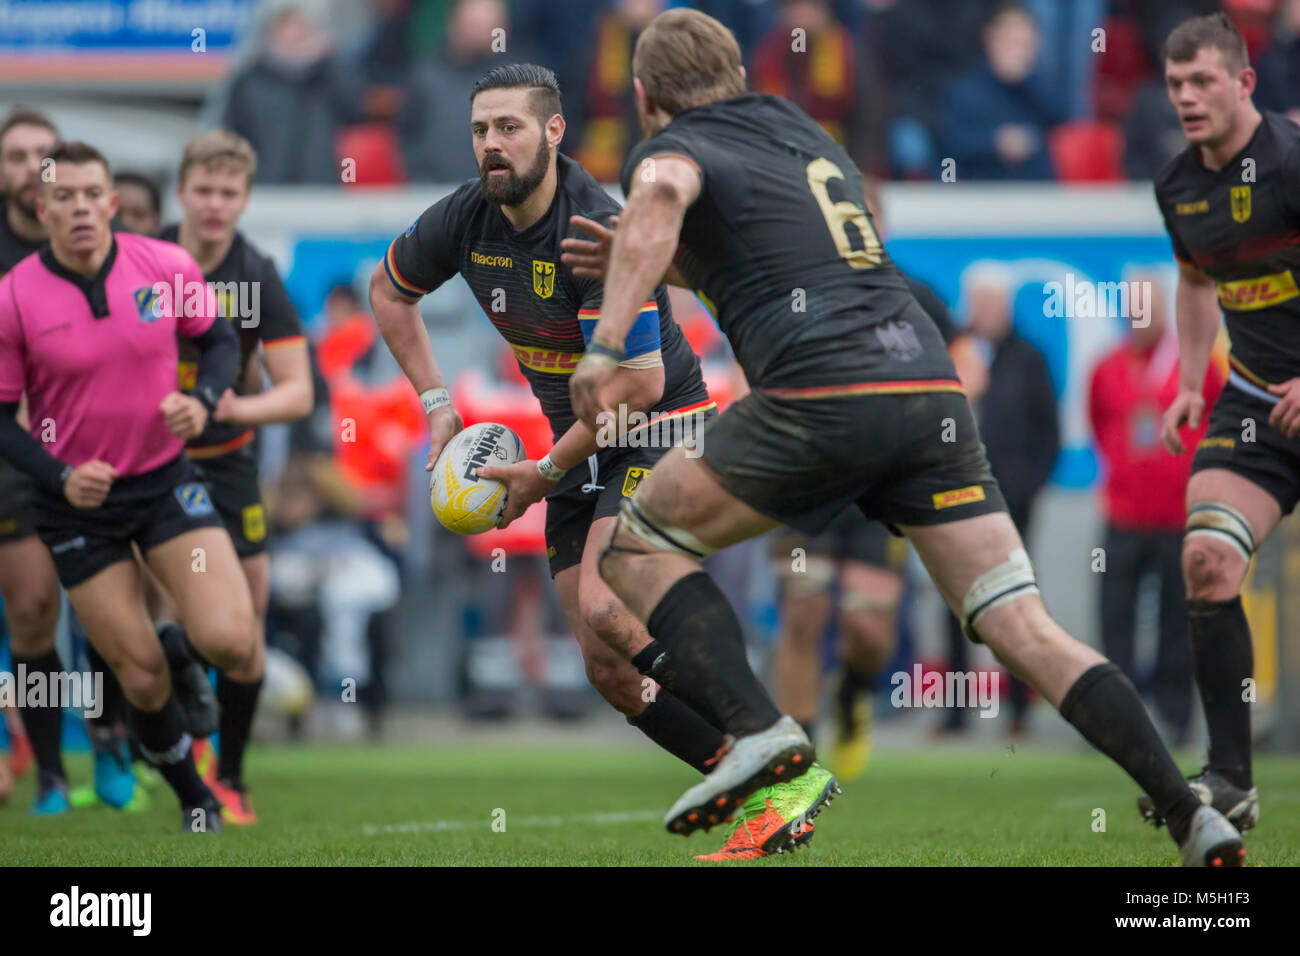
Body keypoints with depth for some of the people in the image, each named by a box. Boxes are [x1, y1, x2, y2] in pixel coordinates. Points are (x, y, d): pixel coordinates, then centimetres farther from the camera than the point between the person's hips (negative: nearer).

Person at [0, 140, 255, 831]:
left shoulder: (168, 267, -8)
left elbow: (219, 339, 9)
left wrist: (203, 400, -12)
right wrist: (60, 476, -20)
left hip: (165, 481, 1)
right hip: (78, 502, -1)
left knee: (229, 641, -17)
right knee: (141, 676, 0)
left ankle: (189, 661, 22)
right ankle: (195, 800, 26)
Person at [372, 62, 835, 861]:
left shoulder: (600, 229, -26)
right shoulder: (466, 219, -4)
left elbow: (640, 381, -27)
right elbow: (390, 291, 17)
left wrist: (545, 473, -18)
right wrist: (436, 401, 10)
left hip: (660, 430, -8)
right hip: (581, 444, 8)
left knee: (606, 608, -28)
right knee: (610, 672, 0)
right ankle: (765, 796, 10)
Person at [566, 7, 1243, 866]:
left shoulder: (671, 150, 10)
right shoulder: (803, 130, 29)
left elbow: (663, 194, -16)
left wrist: (607, 342, -22)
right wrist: (659, 264, 50)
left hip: (824, 394, -6)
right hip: (932, 383, 6)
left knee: (637, 546, 13)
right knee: (1027, 630, 3)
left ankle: (757, 730, -8)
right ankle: (1194, 817, -11)